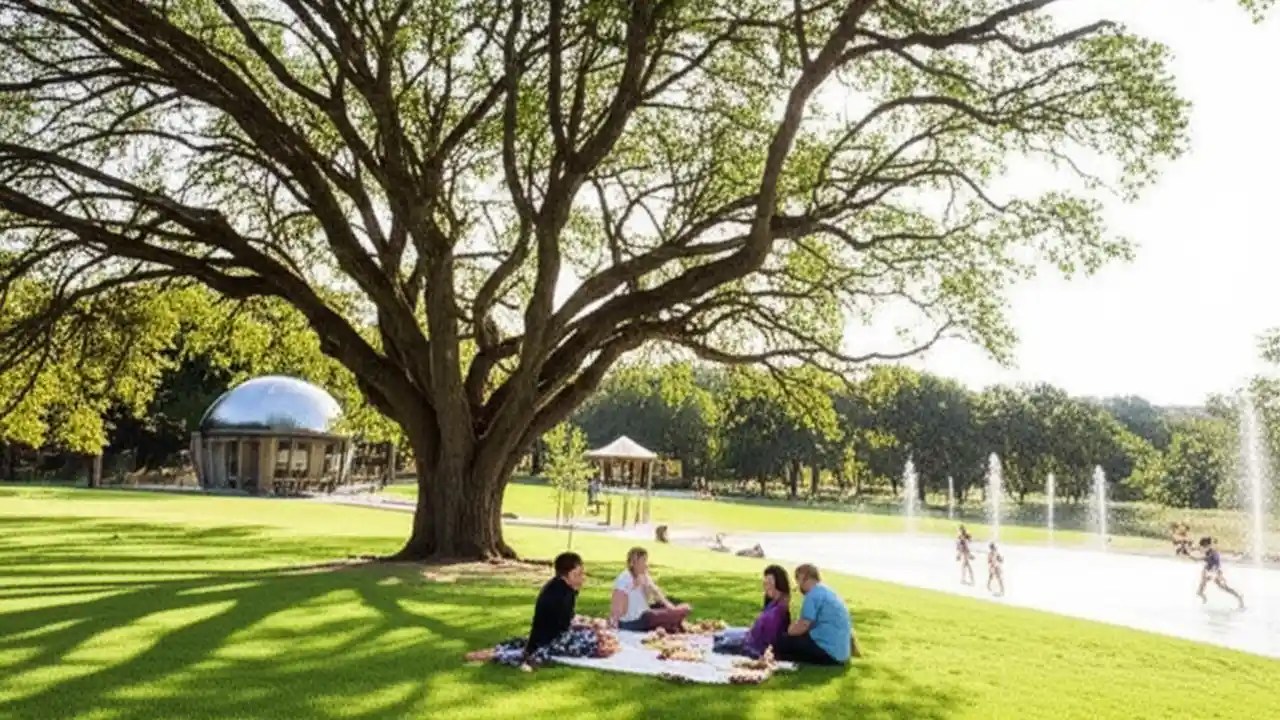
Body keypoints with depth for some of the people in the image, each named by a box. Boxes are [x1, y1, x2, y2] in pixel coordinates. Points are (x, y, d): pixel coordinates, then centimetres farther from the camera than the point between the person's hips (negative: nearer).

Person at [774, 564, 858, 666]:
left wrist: (789, 630, 3)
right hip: (841, 650, 9)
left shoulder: (814, 594, -13)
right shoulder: (827, 591, 17)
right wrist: (794, 626, 15)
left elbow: (802, 626, -15)